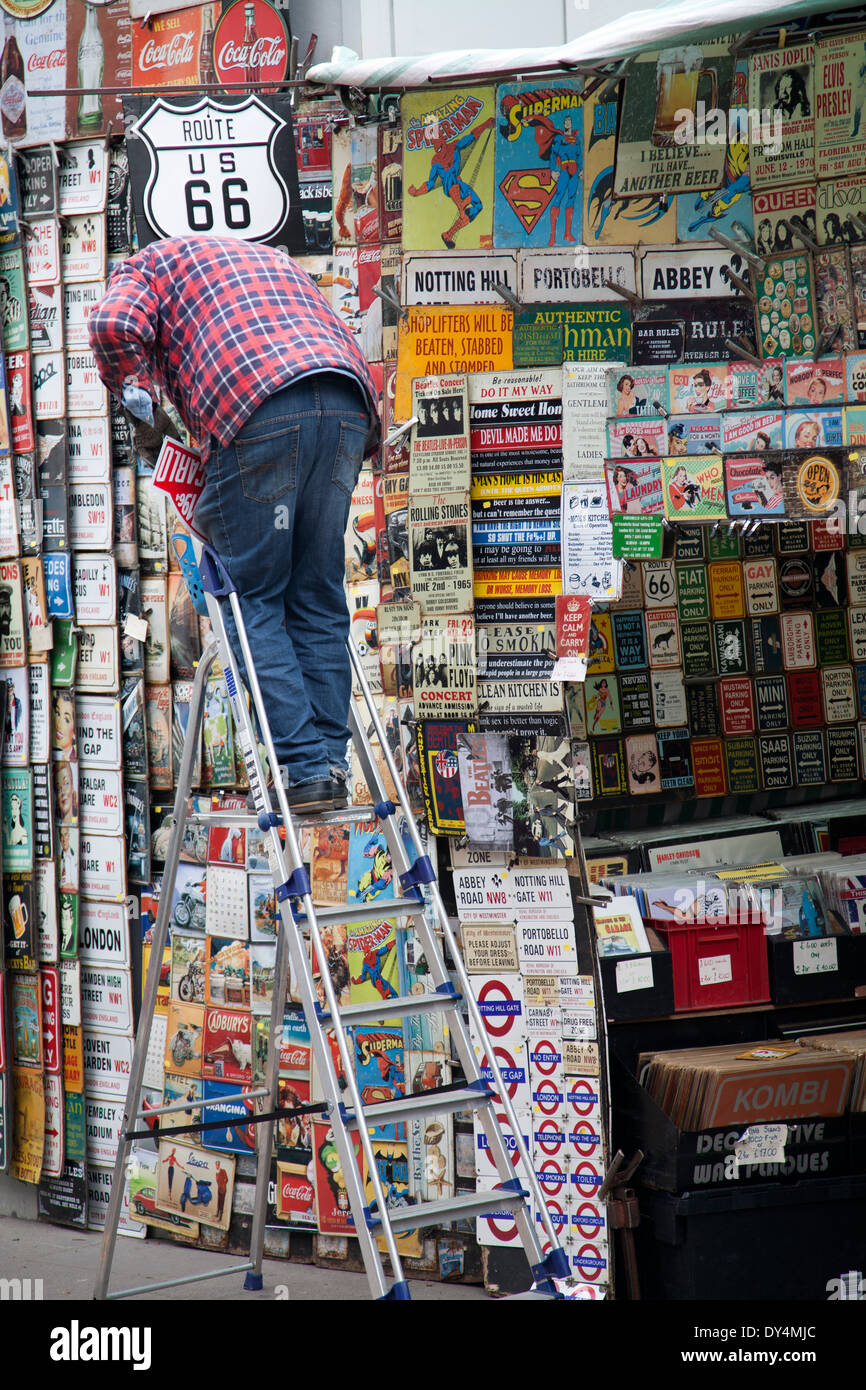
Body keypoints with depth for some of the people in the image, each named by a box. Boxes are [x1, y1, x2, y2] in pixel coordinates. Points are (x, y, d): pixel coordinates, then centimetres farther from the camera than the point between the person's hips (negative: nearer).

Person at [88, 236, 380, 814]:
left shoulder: (150, 262, 22)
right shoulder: (276, 261, 40)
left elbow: (115, 324, -1)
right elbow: (346, 349, 30)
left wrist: (130, 385, 16)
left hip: (260, 408, -6)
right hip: (348, 409, 6)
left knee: (252, 598, 2)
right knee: (319, 599, 12)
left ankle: (303, 767, -6)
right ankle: (332, 763, 8)